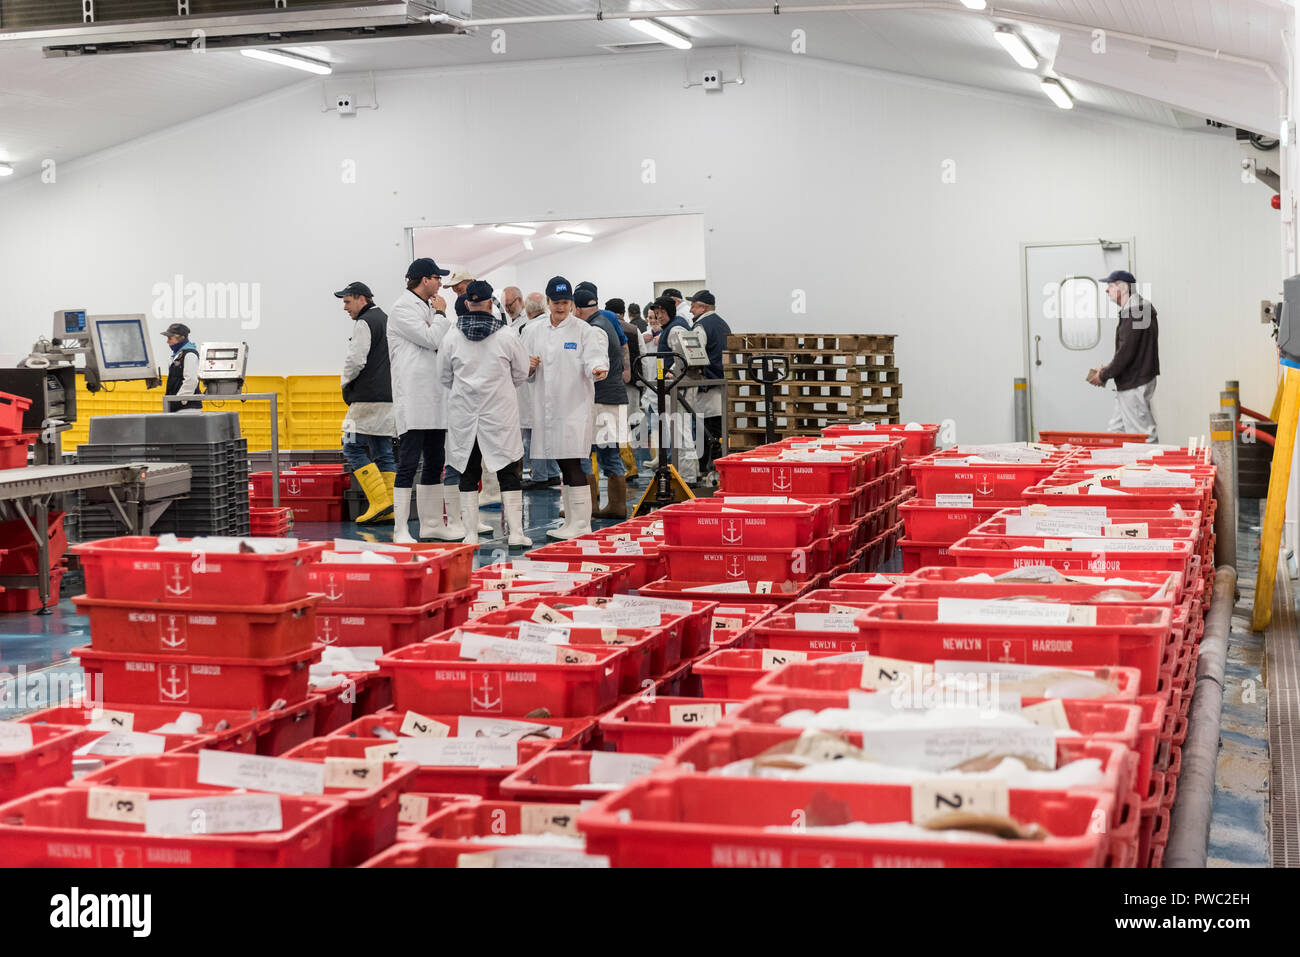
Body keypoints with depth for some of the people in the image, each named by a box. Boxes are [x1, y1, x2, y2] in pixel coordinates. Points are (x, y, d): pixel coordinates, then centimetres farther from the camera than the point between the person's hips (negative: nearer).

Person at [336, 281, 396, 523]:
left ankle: (379, 501, -14)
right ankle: (389, 509, 6)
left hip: (368, 398, -9)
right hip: (390, 397, 9)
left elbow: (356, 360, -16)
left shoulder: (365, 323, -9)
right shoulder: (387, 320, 20)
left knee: (353, 447, -6)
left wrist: (346, 385, 2)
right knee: (383, 452, 9)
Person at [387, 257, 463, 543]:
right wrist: (441, 314, -3)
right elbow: (432, 339, -15)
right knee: (409, 463, -9)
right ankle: (400, 530, -7)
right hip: (413, 398, -9)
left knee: (435, 462, 13)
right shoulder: (402, 308, -8)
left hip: (435, 396, 9)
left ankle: (432, 523, 21)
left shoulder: (429, 308, 18)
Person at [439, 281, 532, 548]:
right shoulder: (507, 336, -7)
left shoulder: (452, 337, -2)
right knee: (508, 472, 5)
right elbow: (521, 373, 5)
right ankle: (516, 533, 2)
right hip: (500, 413, -1)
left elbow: (444, 376, 9)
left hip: (463, 414, 2)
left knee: (468, 474, 8)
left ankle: (470, 535, 7)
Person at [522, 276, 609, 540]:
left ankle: (581, 523, -8)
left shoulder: (585, 331, 0)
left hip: (575, 407, -5)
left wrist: (598, 369, -35)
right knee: (563, 468, 11)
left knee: (573, 465, -10)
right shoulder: (534, 333, 15)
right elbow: (524, 374, 19)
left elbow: (594, 357, -13)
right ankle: (571, 522, 18)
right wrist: (529, 367, -4)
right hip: (547, 407, 5)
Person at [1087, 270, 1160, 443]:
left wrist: (1104, 375, -11)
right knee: (1114, 431, 13)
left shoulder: (1133, 312, -17)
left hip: (1135, 385, -11)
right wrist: (1109, 367, 14)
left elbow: (1126, 351, -21)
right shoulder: (1140, 309, 17)